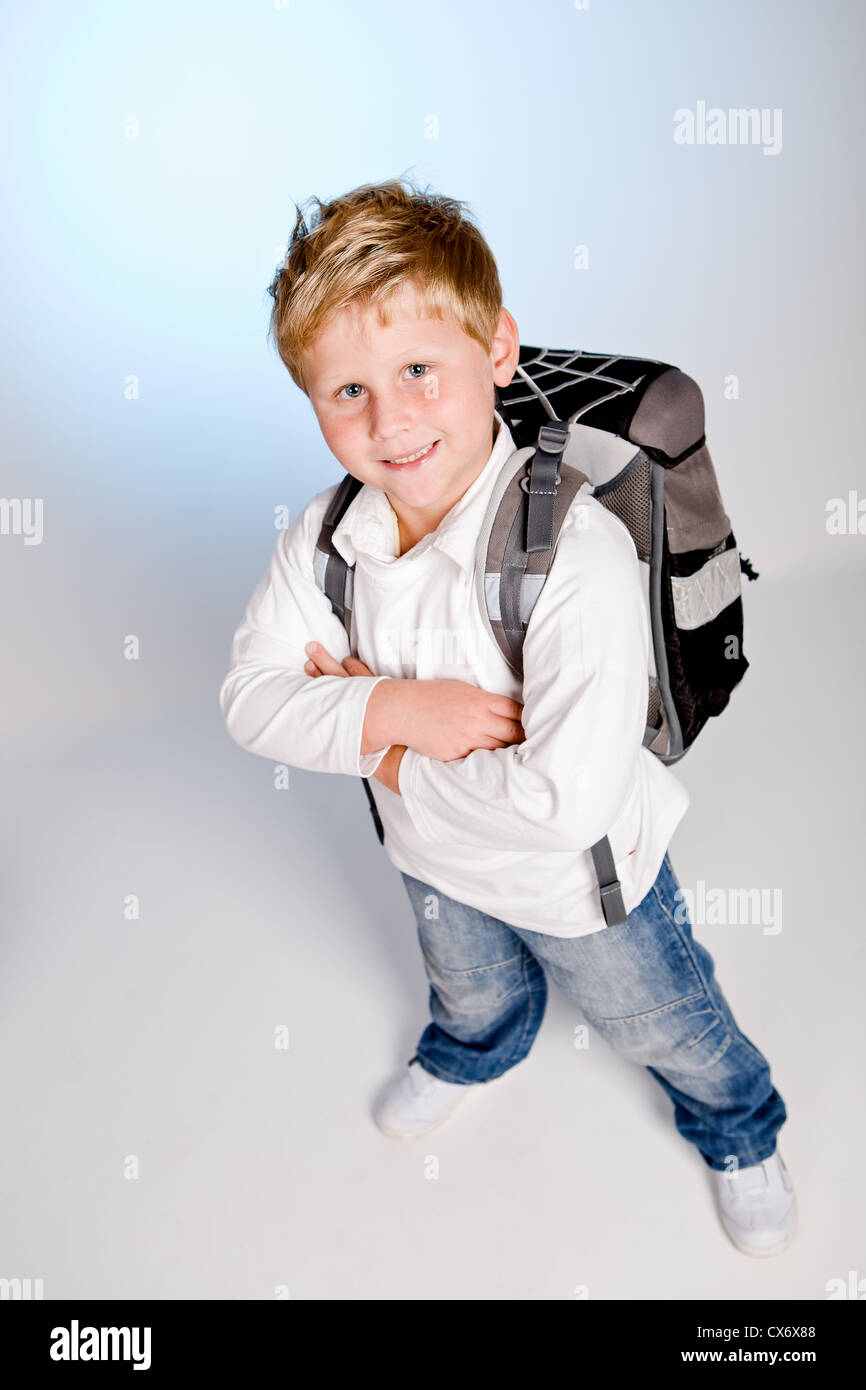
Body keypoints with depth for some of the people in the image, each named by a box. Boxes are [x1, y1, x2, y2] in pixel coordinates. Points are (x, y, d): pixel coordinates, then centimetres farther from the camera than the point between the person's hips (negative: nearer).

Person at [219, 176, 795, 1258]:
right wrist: (398, 708, -32)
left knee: (665, 1028, 25)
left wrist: (385, 755, -30)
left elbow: (569, 798, -43)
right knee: (471, 991, 37)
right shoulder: (322, 540, -20)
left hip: (584, 881, -4)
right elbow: (250, 698, -15)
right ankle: (467, 1057, 74)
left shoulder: (576, 552, -39)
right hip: (436, 863, 5)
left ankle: (741, 1138, 59)